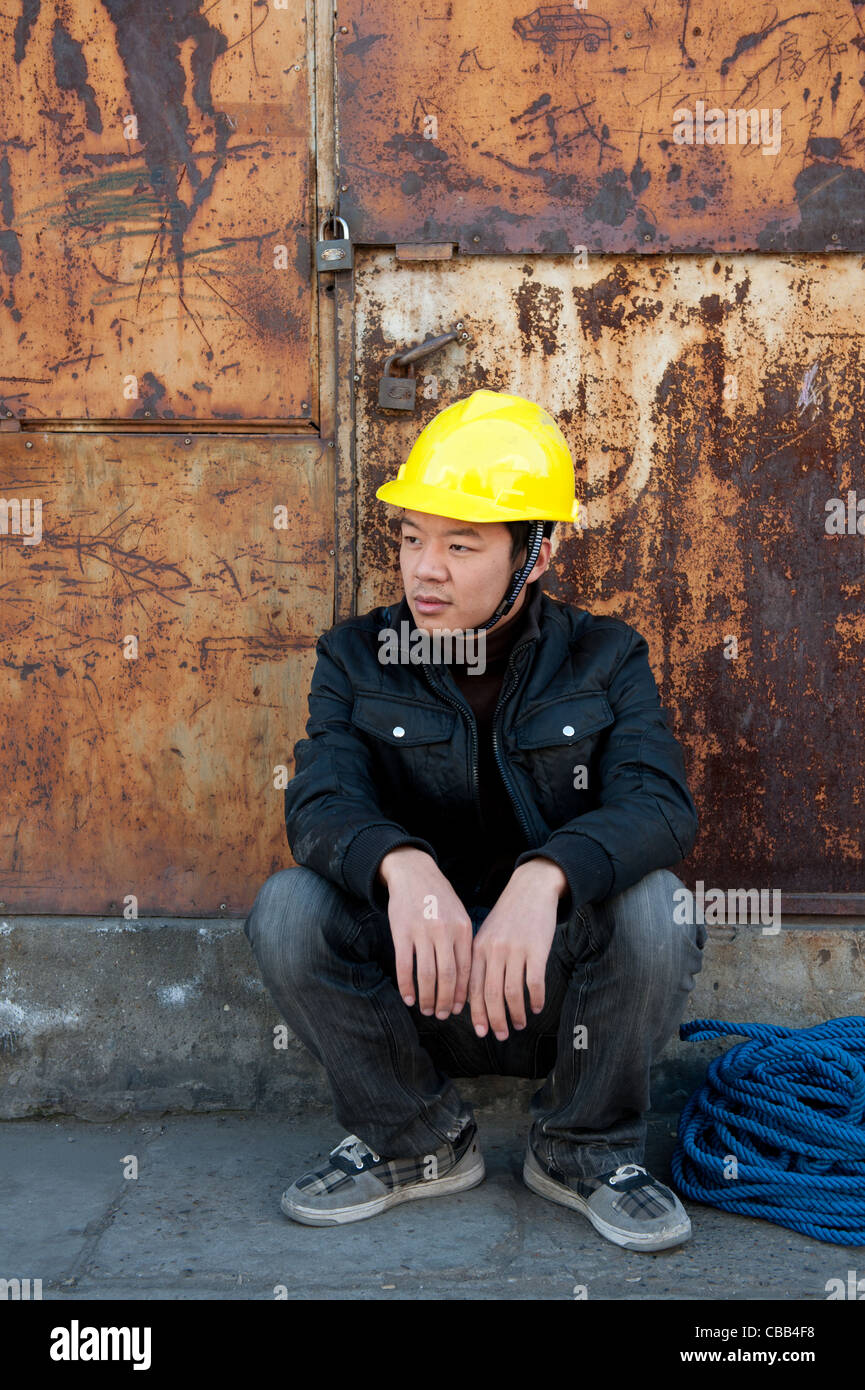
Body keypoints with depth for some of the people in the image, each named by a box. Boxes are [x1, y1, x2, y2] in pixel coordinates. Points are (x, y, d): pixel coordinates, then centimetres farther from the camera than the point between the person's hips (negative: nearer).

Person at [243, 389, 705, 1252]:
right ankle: (417, 1140, -2)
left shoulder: (605, 659, -2)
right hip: (411, 982, 1)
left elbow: (657, 801, -19)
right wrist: (403, 866, -40)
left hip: (559, 981, -1)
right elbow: (320, 800, -16)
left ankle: (585, 1150, -4)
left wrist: (543, 876, -41)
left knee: (650, 903, -30)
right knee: (286, 907, -24)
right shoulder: (356, 658, 0)